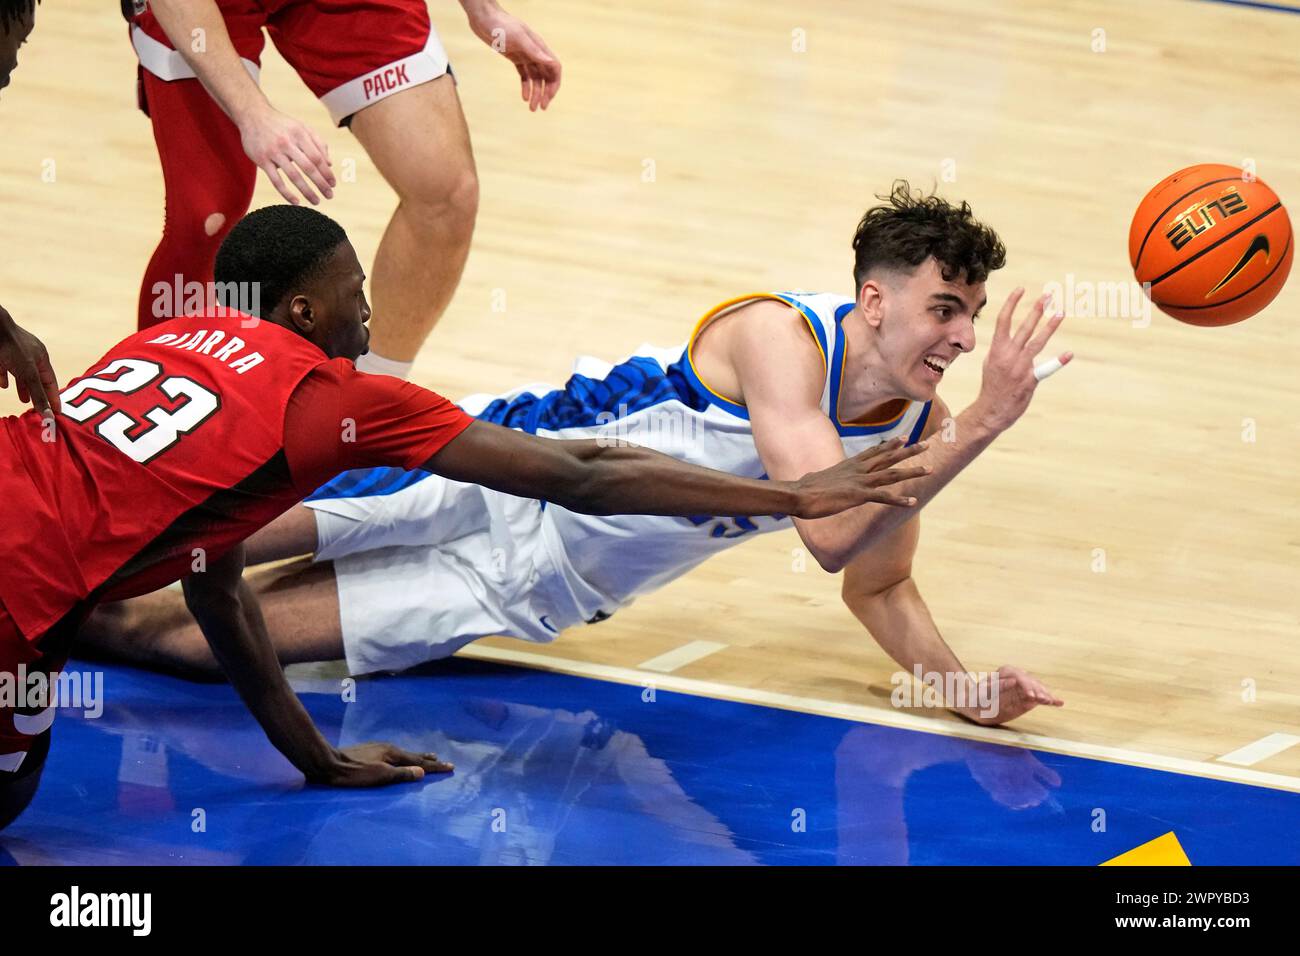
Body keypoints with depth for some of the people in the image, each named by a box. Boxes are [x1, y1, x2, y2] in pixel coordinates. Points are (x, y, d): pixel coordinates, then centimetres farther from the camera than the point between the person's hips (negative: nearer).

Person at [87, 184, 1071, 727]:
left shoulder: (920, 424, -5)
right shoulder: (779, 335, -26)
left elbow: (876, 581, 10)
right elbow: (829, 533, -36)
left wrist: (955, 680, -8)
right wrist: (981, 430, -40)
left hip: (538, 591, 5)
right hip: (495, 475, -5)